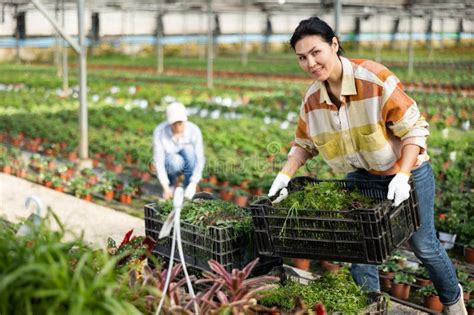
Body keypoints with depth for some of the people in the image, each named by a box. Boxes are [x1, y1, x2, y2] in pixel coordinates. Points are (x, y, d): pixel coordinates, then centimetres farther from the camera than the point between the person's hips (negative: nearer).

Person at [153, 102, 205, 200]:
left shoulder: (194, 130, -24)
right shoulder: (159, 132, -26)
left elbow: (199, 159, -24)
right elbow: (158, 160, -25)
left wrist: (193, 184, -36)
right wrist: (165, 187, -34)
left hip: (189, 166, 1)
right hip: (169, 165, -1)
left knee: (188, 149, -33)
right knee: (175, 160, -37)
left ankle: (188, 189, -16)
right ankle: (171, 182, -3)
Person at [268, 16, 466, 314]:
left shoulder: (376, 78, -27)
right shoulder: (312, 97, -10)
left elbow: (414, 128, -22)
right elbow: (304, 143, 4)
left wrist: (403, 175, -31)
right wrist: (285, 175, -12)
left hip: (406, 170, -4)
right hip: (362, 176, 4)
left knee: (423, 245, 10)